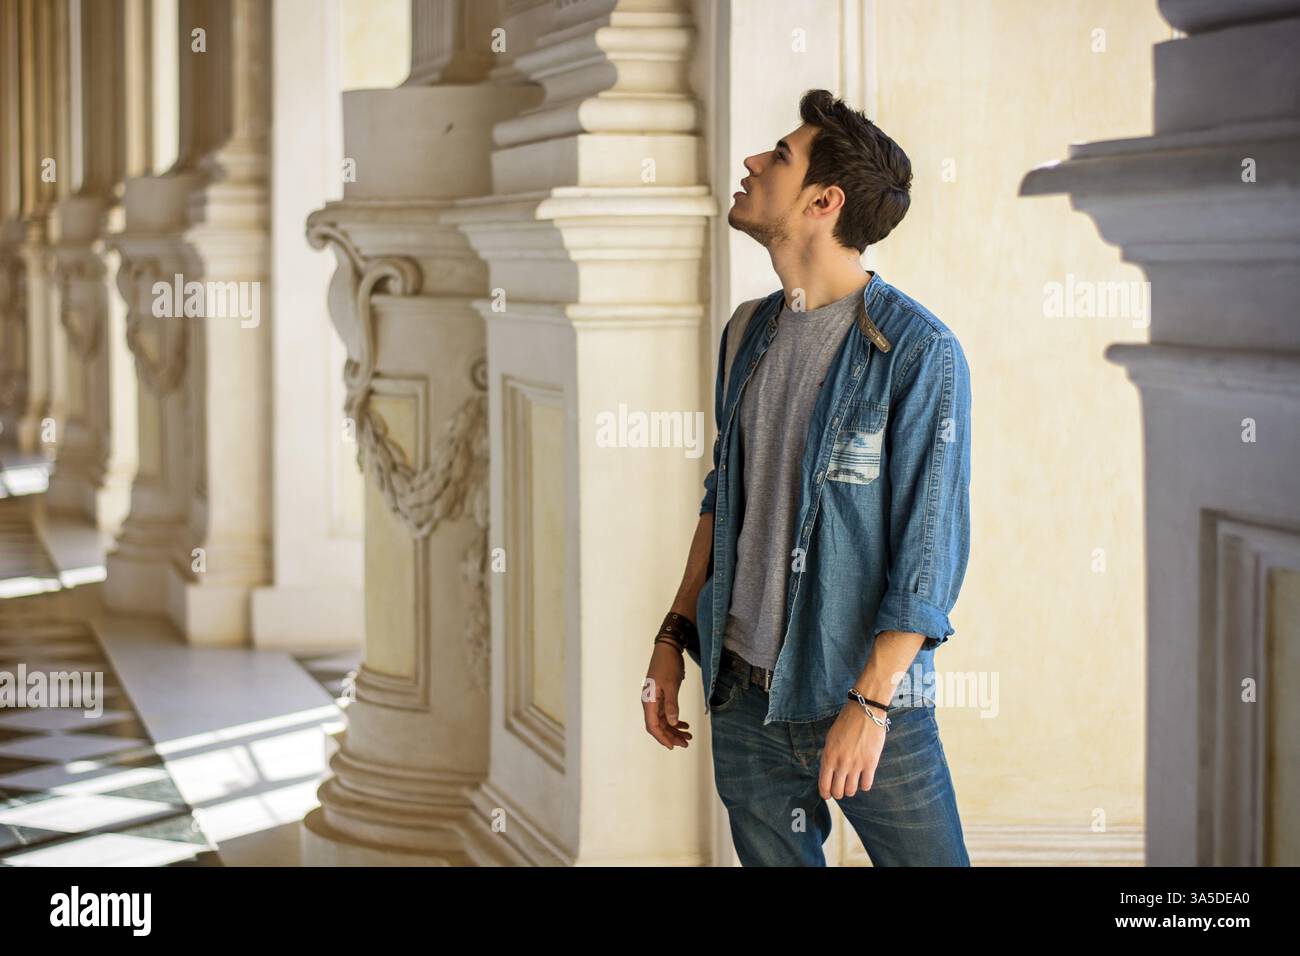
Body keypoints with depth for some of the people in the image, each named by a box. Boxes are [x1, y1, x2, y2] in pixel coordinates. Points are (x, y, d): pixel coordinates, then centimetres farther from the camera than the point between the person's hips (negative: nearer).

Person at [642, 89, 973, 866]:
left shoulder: (919, 351, -13)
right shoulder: (749, 333, 8)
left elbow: (931, 547, -14)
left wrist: (869, 704, -17)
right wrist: (674, 637, 13)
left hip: (865, 693, -6)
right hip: (742, 693, 6)